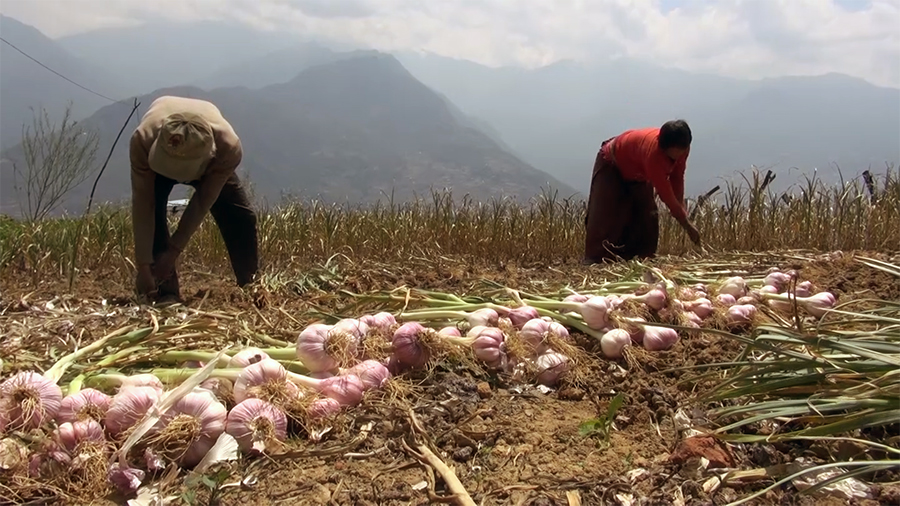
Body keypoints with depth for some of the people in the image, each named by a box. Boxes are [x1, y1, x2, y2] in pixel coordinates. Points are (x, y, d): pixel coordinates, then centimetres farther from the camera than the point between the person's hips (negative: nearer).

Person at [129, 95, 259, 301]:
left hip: (209, 162, 1)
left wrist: (173, 251, -32)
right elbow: (142, 206, -39)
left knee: (241, 217, -11)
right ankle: (164, 290, -18)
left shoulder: (229, 147, -44)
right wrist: (143, 266, -39)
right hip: (158, 152, 0)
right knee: (151, 208, -27)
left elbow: (203, 202, -34)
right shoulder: (143, 140, -44)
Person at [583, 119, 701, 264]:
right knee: (604, 215, -16)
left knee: (647, 215, -2)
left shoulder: (681, 148, -24)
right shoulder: (653, 151, -45)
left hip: (638, 173, 7)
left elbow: (677, 178, -10)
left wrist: (680, 210, -21)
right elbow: (665, 193, -42)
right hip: (611, 164, -7)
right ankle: (596, 260, -14)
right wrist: (687, 225, -39)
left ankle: (643, 258, 1)